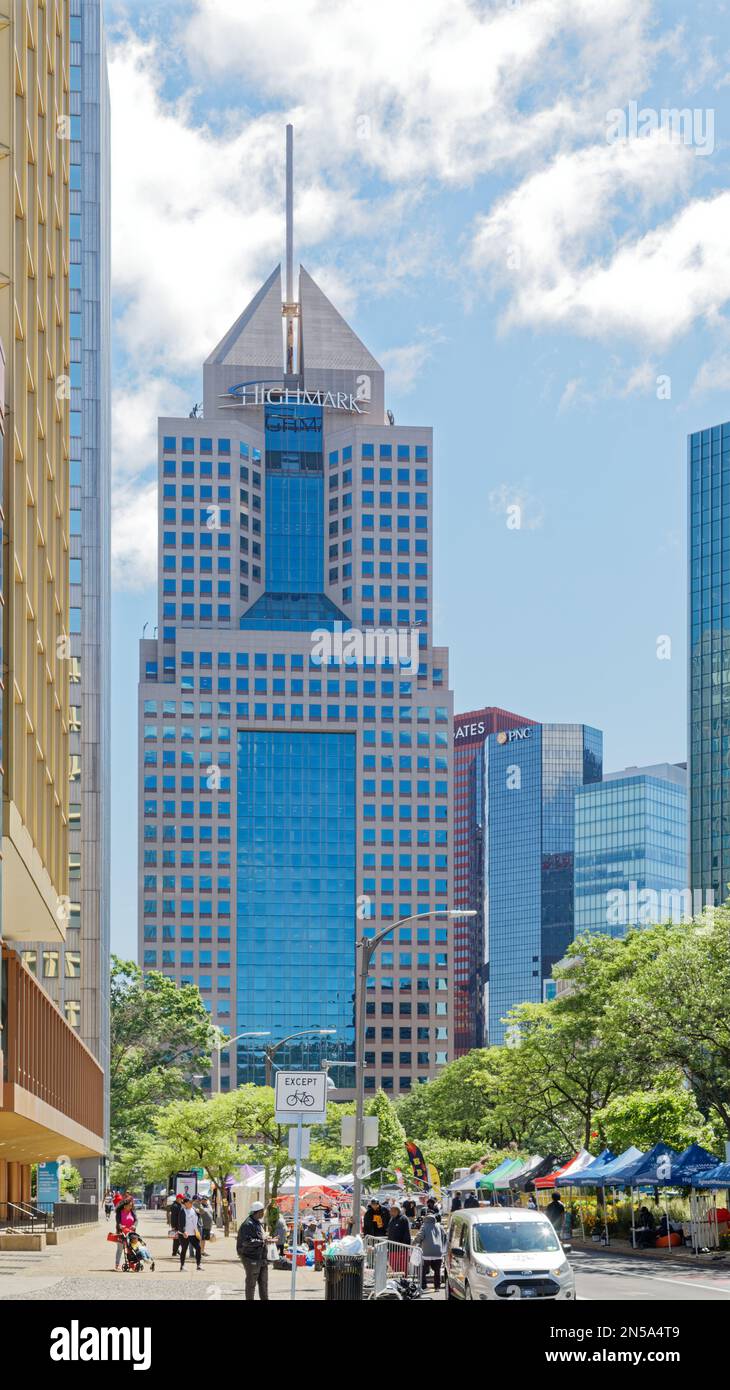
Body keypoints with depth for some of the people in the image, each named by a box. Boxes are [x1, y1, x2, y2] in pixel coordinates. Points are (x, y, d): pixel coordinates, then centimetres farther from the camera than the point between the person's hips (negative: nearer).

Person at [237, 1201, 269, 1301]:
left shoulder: (259, 1223, 14)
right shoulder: (248, 1224, -18)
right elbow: (246, 1242, -26)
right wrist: (261, 1242, -25)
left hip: (262, 1258, 9)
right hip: (251, 1258, -9)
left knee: (264, 1282, 14)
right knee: (251, 1283, 0)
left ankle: (265, 1300, 22)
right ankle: (250, 1300, 8)